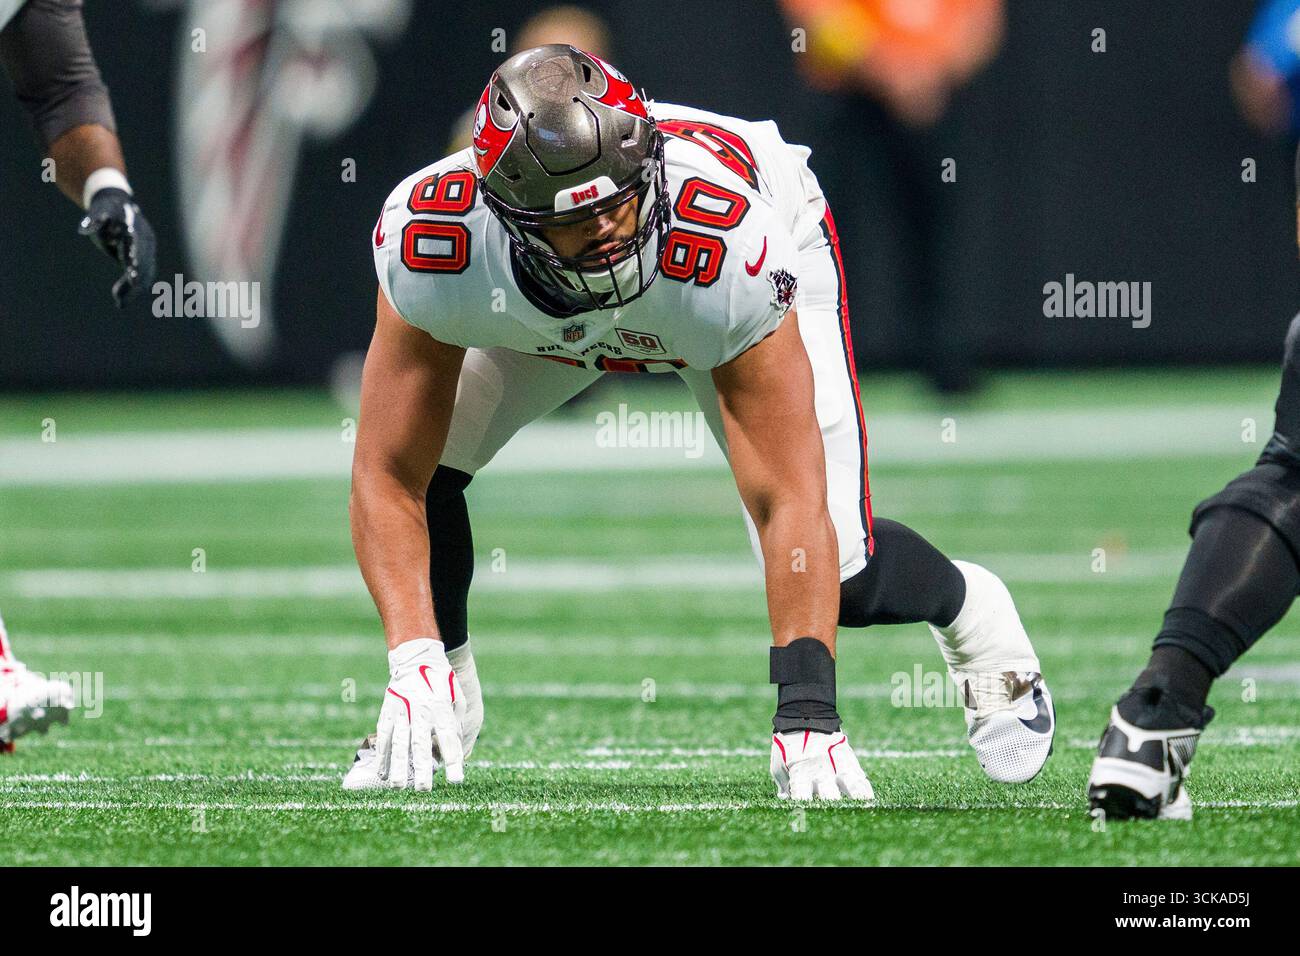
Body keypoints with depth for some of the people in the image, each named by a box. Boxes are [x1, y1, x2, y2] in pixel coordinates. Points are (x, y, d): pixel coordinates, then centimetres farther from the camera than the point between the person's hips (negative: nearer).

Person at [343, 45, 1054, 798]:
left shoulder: (734, 247, -47)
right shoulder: (432, 246, -41)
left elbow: (789, 500, -44)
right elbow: (388, 477, -33)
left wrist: (806, 713, -48)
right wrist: (415, 666, -45)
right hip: (546, 314, 2)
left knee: (838, 574, -13)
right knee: (422, 460, -20)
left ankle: (970, 611, 24)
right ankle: (444, 696, 8)